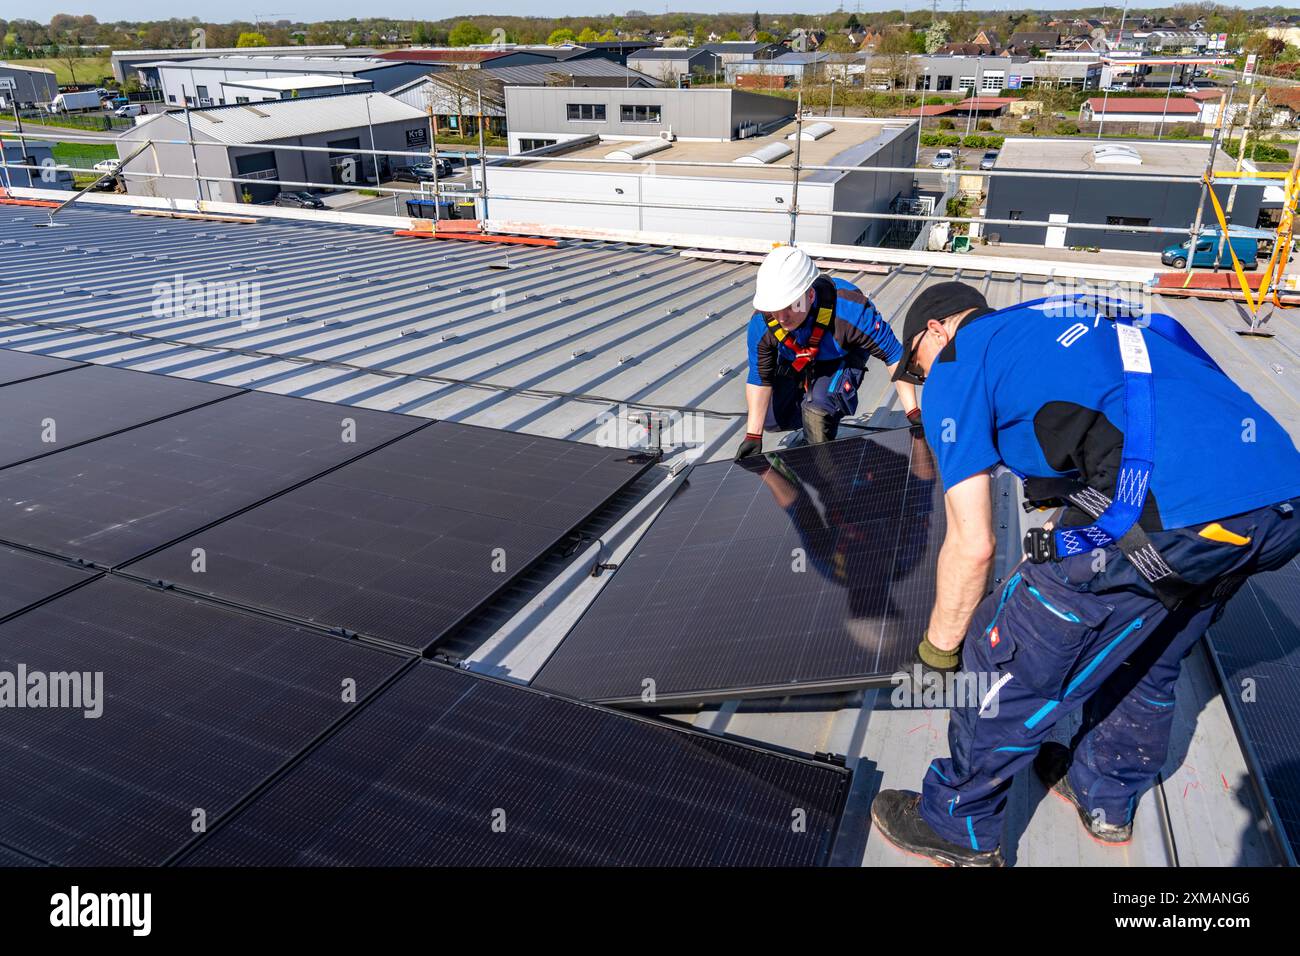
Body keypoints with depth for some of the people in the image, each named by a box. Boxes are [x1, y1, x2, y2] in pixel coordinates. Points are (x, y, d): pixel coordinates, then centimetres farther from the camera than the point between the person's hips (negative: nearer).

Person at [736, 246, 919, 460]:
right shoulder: (761, 323, -34)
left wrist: (913, 413, -29)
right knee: (770, 420, 5)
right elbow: (759, 378, -18)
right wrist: (753, 436, -18)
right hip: (794, 363, 4)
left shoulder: (849, 309, -44)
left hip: (842, 360, -4)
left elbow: (893, 354, -31)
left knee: (817, 408, -29)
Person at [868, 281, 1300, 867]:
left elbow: (972, 545, 2)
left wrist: (938, 649, 18)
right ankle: (1107, 798, 52)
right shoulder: (1070, 320, 31)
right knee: (1146, 657, 30)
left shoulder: (958, 363, 7)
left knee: (1009, 664, 9)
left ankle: (957, 828, 29)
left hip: (1168, 511, -9)